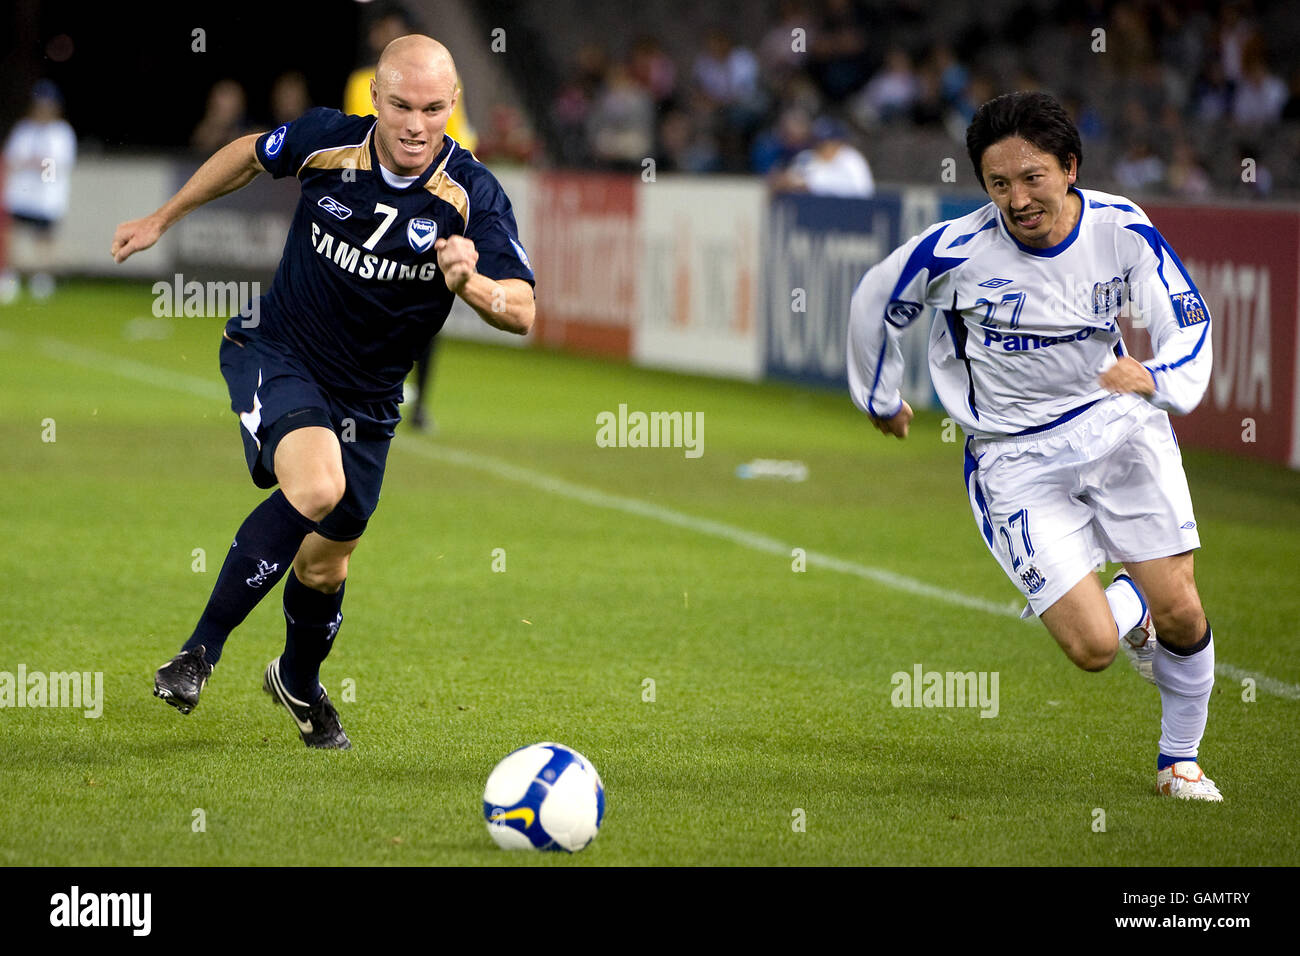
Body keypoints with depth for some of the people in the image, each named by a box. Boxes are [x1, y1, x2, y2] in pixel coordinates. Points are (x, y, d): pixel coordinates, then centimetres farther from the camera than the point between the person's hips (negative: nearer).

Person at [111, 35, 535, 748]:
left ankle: (299, 681, 46)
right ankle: (199, 651, -20)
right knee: (316, 486, -31)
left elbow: (521, 313, -23)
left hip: (366, 396, 2)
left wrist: (472, 285, -45)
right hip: (275, 354, -2)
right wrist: (163, 219, 16)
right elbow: (250, 154, 7)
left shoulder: (473, 195, -18)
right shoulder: (326, 141, -15)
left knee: (326, 561, 13)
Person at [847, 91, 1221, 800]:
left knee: (1182, 615, -7)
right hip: (1014, 458, -2)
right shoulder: (957, 250, -16)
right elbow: (874, 301, 3)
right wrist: (879, 397, 18)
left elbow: (1190, 321, 1)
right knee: (1092, 649, -13)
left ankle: (1179, 761, 22)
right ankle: (1125, 606, 26)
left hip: (1117, 423, 2)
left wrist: (1153, 378, -22)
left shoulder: (1123, 230, -10)